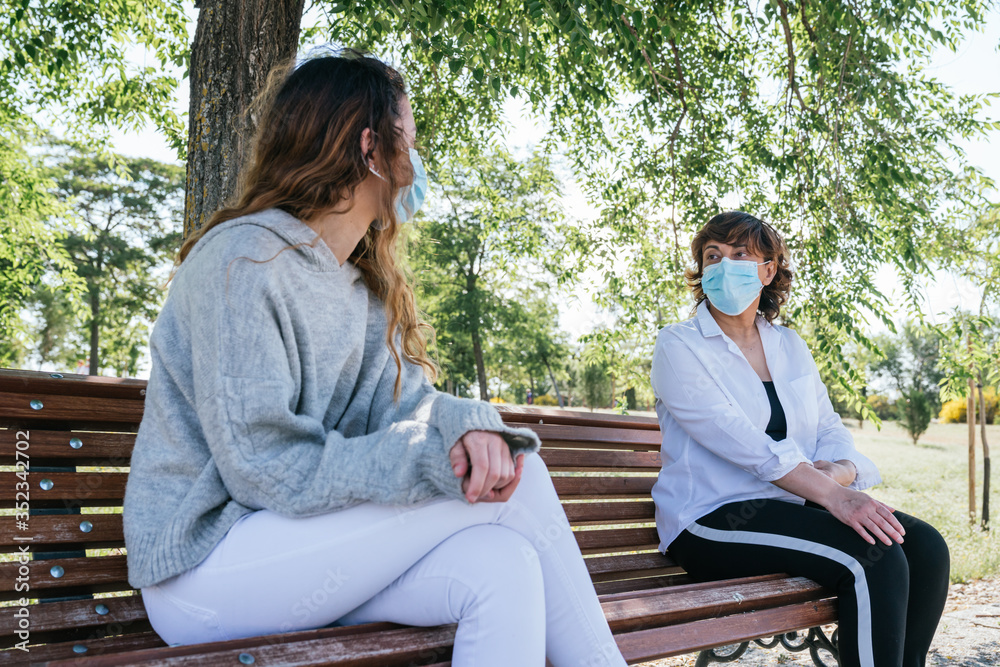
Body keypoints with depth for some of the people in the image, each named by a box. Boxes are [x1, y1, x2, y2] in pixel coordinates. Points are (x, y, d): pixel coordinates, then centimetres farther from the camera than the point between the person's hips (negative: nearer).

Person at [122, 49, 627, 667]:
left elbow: (399, 396, 4)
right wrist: (433, 458, -26)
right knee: (514, 483, -19)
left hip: (294, 543, 7)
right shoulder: (241, 260, -16)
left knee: (501, 568, -21)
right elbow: (267, 469, -21)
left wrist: (466, 422, -20)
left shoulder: (362, 282, 13)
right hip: (203, 563, -7)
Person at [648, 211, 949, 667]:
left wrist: (840, 470, -13)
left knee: (926, 546, -13)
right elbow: (744, 443, -17)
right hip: (712, 519, -6)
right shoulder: (679, 347, -5)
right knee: (875, 559, -25)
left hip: (796, 505, 7)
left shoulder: (789, 345, 16)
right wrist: (830, 494, -25)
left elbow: (830, 428, 12)